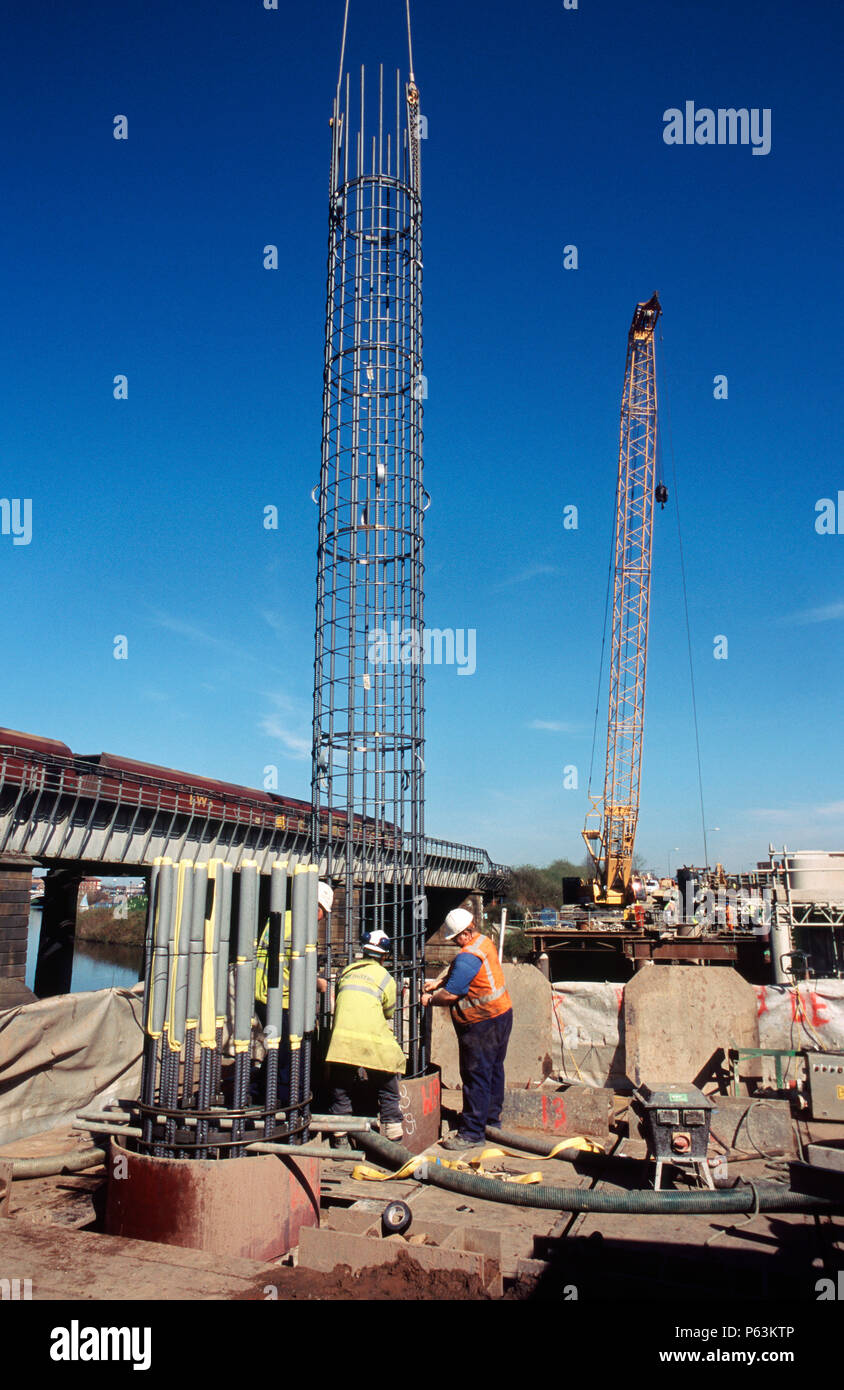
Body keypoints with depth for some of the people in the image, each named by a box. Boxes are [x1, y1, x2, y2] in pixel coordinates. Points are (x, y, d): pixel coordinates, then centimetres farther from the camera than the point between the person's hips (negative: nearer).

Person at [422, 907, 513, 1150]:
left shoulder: (469, 956, -25)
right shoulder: (484, 942, 6)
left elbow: (450, 995, -22)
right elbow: (457, 969, 20)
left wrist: (429, 999, -4)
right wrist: (438, 982, 10)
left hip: (482, 1025, -10)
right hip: (501, 1014, 10)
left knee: (476, 1077, -3)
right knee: (493, 1071, 18)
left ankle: (471, 1132, 4)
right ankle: (491, 1120, 31)